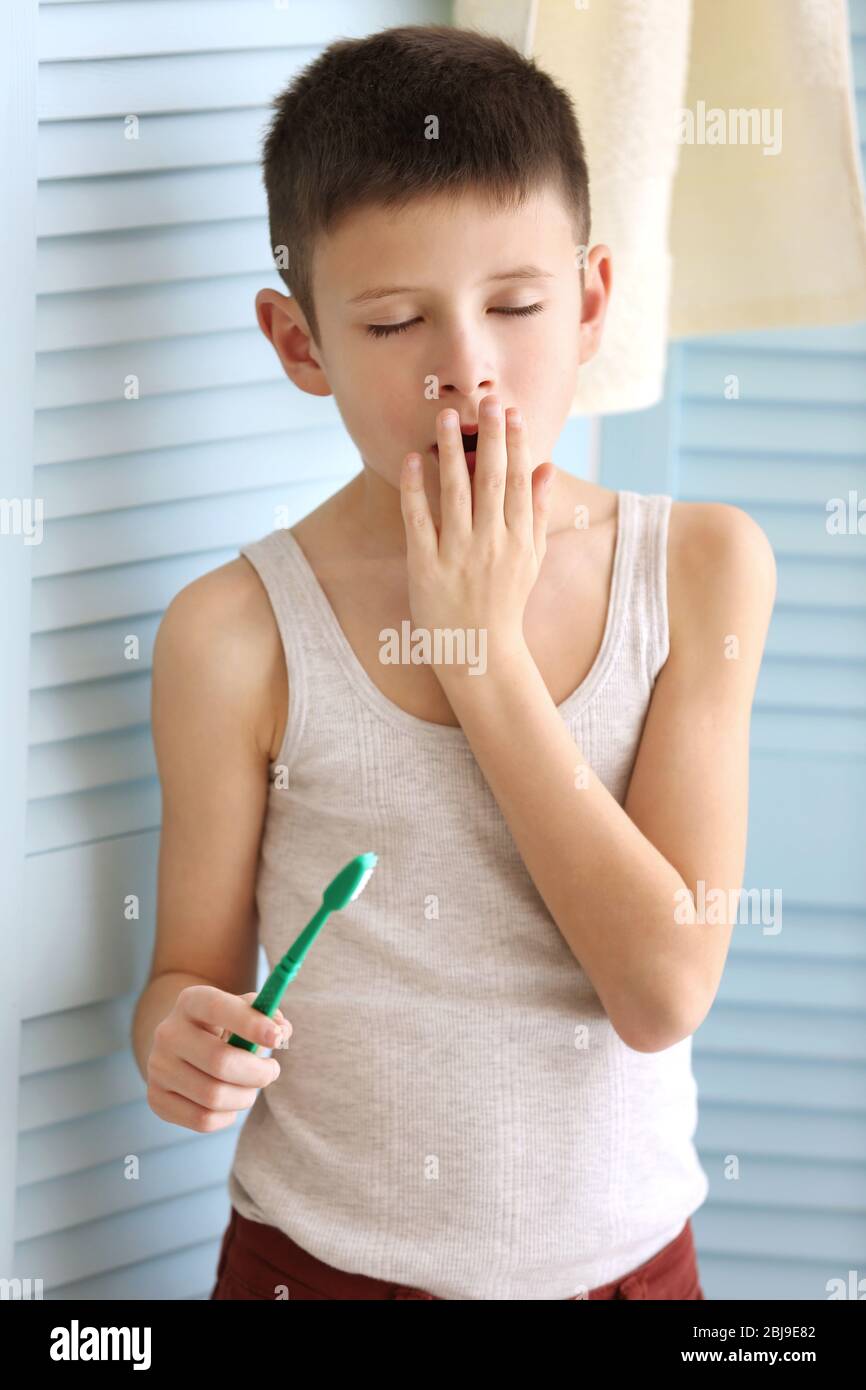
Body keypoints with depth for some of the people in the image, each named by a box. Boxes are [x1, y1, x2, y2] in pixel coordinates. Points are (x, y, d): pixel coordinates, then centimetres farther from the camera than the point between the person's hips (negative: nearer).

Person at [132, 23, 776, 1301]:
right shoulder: (242, 634, -12)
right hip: (320, 1257, -1)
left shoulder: (702, 568, -9)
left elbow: (666, 991, -16)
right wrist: (179, 1041, -25)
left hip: (623, 1253, 1)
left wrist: (483, 648, -18)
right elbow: (193, 971, -2)